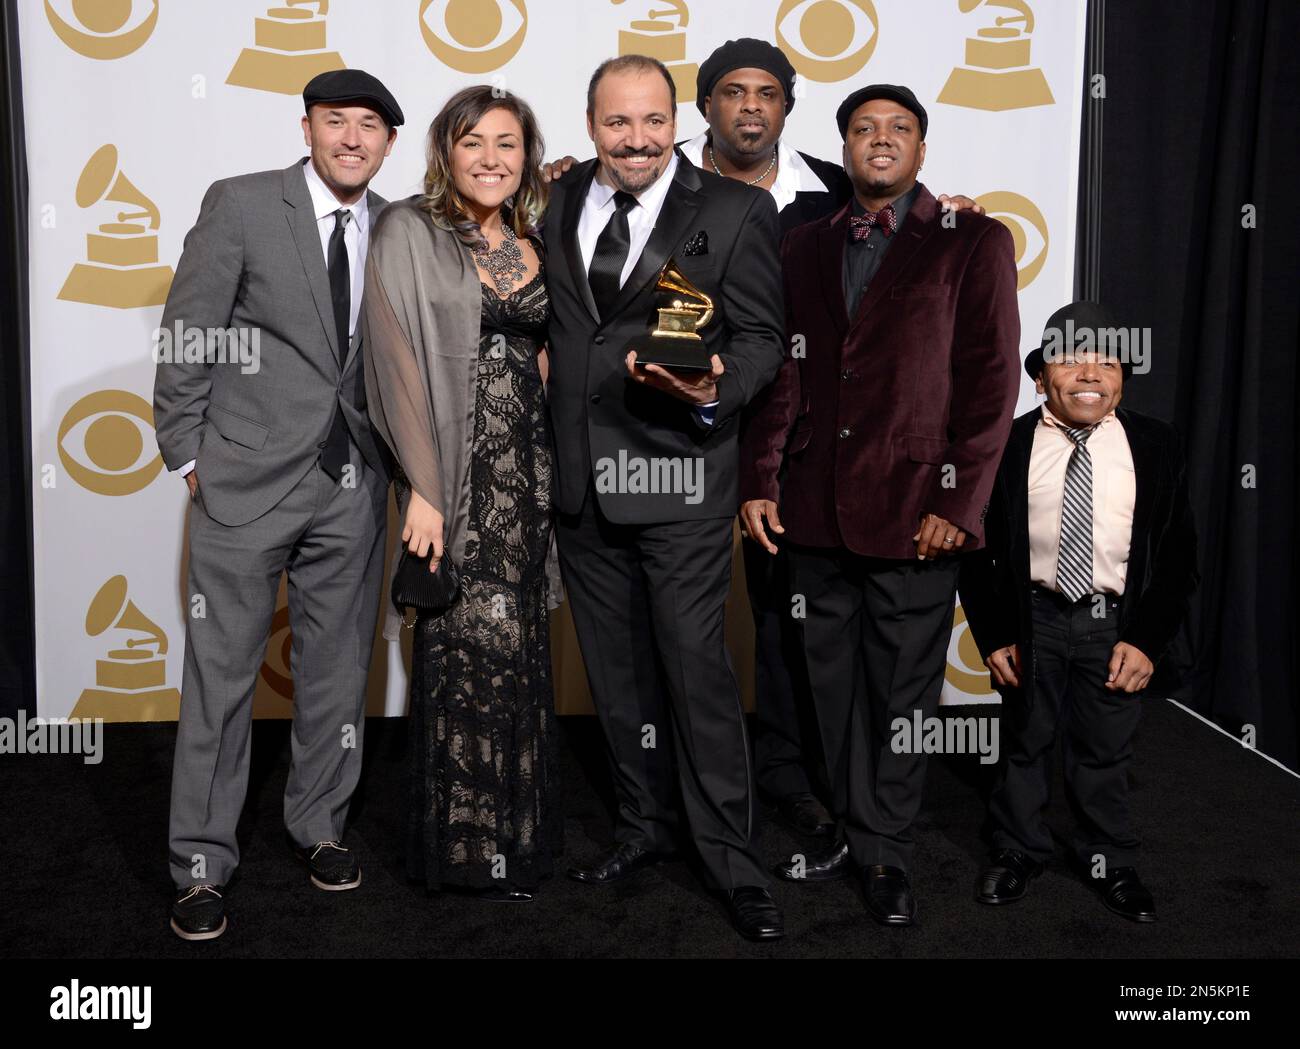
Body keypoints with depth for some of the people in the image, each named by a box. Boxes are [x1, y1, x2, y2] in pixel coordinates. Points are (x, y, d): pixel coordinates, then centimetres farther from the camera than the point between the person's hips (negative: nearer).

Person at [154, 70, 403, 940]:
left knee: (338, 667, 12)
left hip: (354, 483, 4)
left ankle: (319, 824, 30)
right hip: (248, 478, -3)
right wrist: (189, 455, -3)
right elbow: (185, 337, -3)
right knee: (221, 671, 3)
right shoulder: (241, 205, -4)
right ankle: (203, 862, 16)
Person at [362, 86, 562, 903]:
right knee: (472, 647, -4)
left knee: (520, 644, 9)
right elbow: (397, 358, -10)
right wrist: (420, 486, -15)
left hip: (529, 469, 5)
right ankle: (468, 841, 13)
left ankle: (519, 828, 24)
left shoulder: (535, 242, 12)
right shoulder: (410, 232, -3)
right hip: (457, 471, -5)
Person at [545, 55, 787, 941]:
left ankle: (732, 858, 12)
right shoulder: (558, 201, 11)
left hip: (680, 476, -5)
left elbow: (761, 337, -2)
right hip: (581, 477, 5)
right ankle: (646, 824, 33)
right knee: (618, 671, 15)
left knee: (697, 667, -3)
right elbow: (543, 318, 16)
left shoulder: (736, 212, -2)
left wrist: (715, 393, -22)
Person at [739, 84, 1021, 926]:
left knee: (902, 693, 5)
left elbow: (992, 382, -4)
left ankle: (887, 854, 20)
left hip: (914, 512, -3)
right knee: (832, 684, 12)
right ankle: (843, 831, 27)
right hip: (815, 510, 4)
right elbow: (781, 372, 11)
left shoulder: (973, 243, 3)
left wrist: (960, 504, -10)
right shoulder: (805, 247, 14)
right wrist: (760, 479, 2)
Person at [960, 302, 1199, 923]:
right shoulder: (1004, 447, -5)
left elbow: (1177, 556, 2)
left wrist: (1146, 639, -6)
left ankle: (1110, 863, 33)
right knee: (1025, 742, 14)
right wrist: (992, 635, -4)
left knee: (1106, 752, 13)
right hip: (1033, 621, 0)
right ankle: (1018, 853, 34)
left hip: (1118, 625, 1)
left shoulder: (1155, 447, -1)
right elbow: (978, 548, 0)